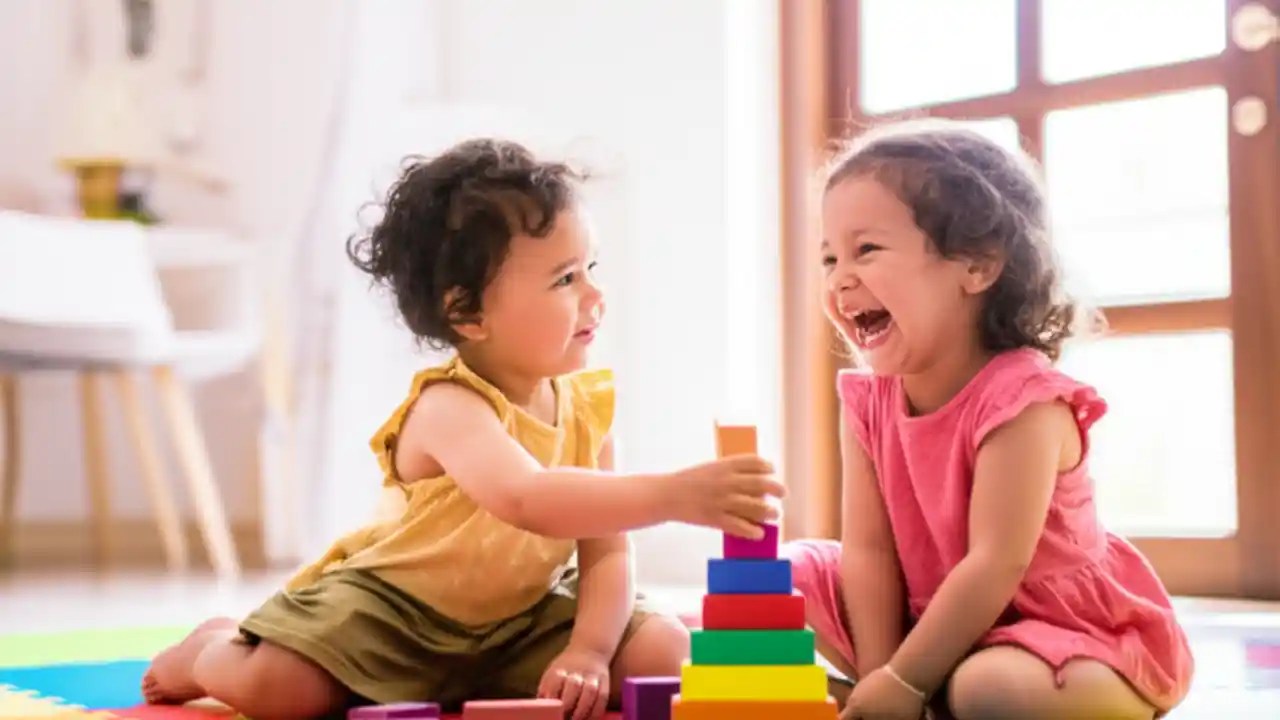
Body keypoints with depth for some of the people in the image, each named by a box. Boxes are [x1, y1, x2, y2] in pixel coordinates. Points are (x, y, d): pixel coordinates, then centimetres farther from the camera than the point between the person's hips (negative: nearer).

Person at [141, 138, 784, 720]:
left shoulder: (587, 408, -9)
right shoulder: (448, 408, -30)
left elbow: (605, 552, -9)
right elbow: (526, 500, -51)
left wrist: (587, 653, -26)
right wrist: (670, 494, -60)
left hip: (522, 618, 6)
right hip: (389, 608, -5)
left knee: (664, 654, -11)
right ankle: (214, 652, 15)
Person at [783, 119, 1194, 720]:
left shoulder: (1021, 398, -25)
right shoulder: (867, 400, -5)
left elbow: (997, 566, -27)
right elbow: (867, 550, -8)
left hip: (1059, 630, -7)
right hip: (935, 619, 7)